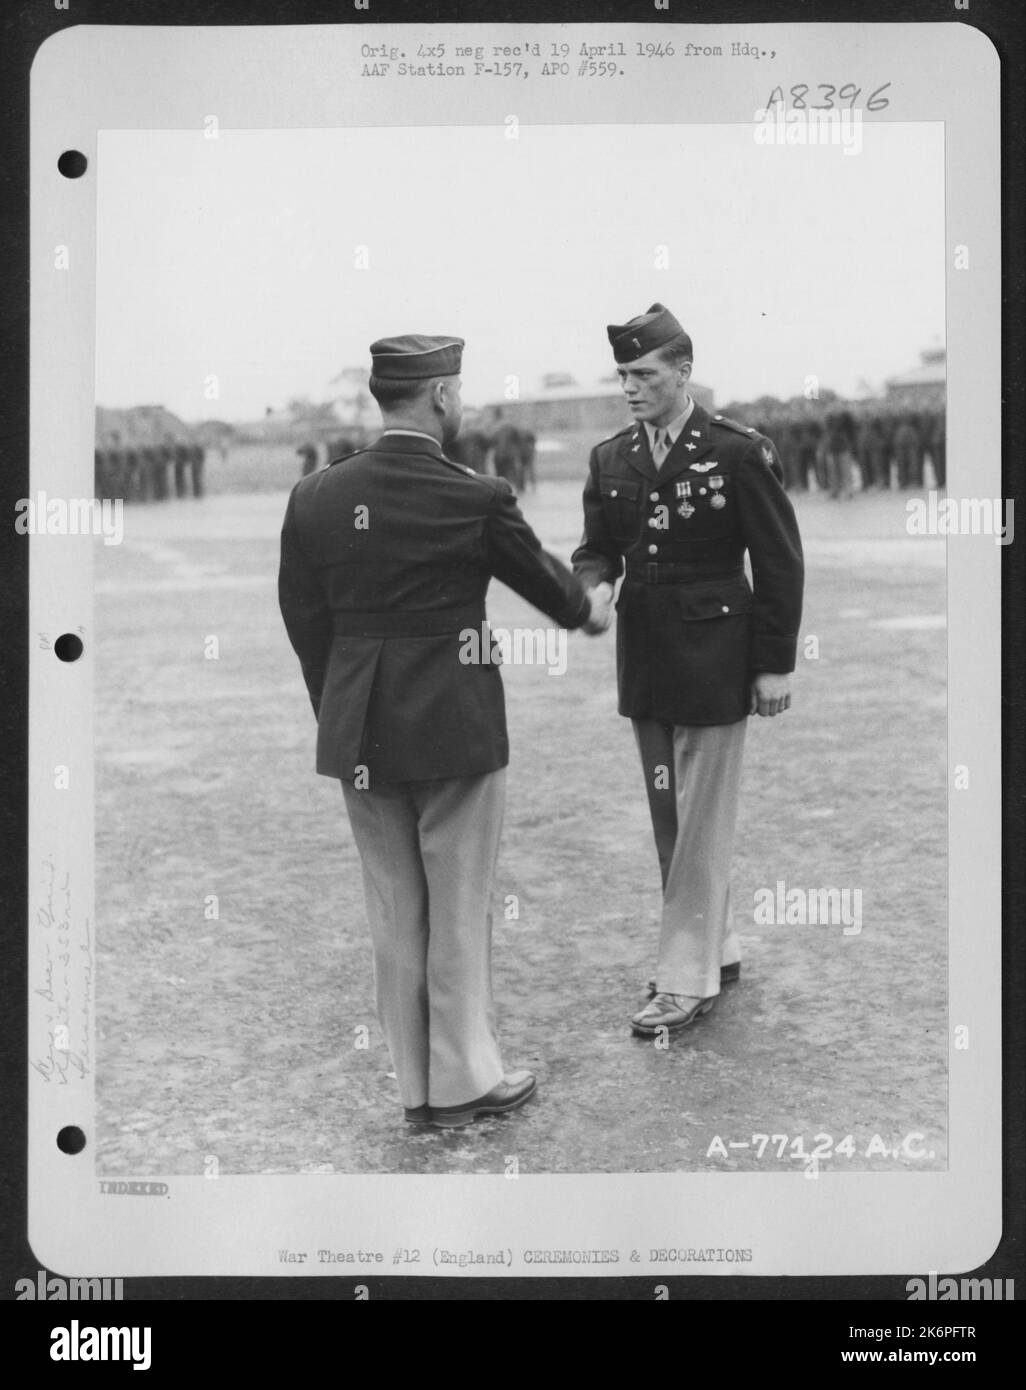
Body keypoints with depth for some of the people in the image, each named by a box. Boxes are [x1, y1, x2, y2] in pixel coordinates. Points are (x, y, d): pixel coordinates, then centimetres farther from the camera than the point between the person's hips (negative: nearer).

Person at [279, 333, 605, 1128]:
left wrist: (341, 718, 15)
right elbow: (539, 577, 4)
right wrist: (588, 613, 26)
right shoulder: (476, 498, -12)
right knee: (460, 910, 8)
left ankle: (418, 1085, 22)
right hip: (454, 727, -4)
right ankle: (466, 1080, 18)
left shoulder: (314, 499, -1)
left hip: (357, 734, 4)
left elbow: (306, 625, 4)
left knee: (395, 913, 13)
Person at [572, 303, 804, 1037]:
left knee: (700, 821, -1)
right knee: (670, 818, 14)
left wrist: (775, 665, -8)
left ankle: (688, 978, 7)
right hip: (644, 661, 6)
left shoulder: (739, 452, -10)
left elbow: (779, 563, -7)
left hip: (714, 664, -6)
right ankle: (716, 947, 29)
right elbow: (597, 545, 12)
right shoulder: (611, 459, 5)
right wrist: (595, 585, -13)